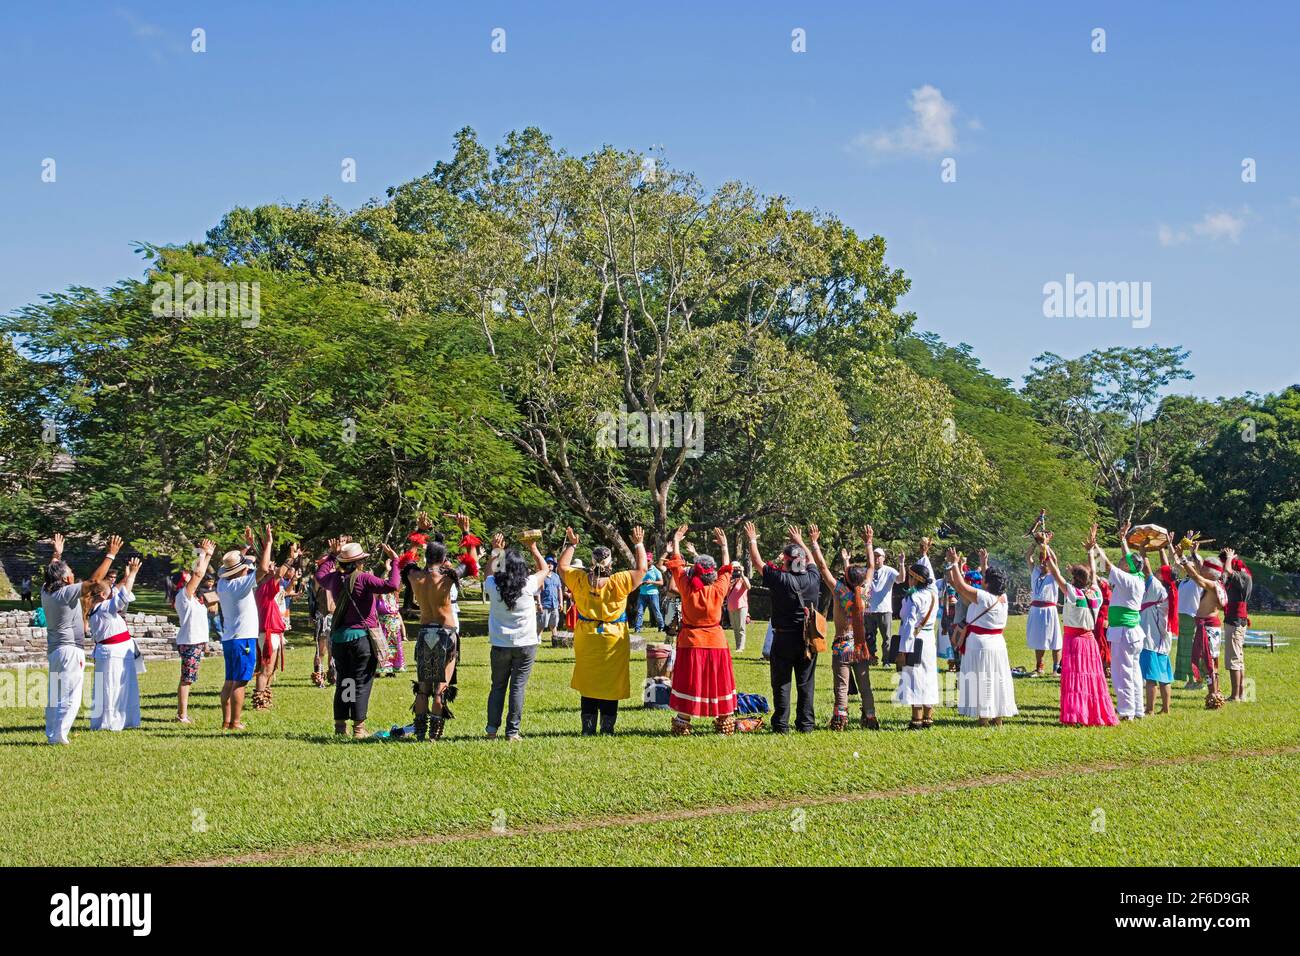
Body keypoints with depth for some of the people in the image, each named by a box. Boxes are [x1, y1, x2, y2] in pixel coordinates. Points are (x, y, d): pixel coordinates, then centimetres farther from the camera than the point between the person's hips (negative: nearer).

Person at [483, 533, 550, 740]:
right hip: (525, 645, -2)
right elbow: (545, 569, 7)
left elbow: (490, 572, 17)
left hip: (500, 645, 2)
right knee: (518, 686, 2)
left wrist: (495, 551, 25)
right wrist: (534, 549, 18)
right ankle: (512, 731, 2)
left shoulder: (492, 585, -8)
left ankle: (492, 729, 13)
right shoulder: (528, 585, -12)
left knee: (498, 686, 13)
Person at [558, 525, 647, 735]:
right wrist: (639, 544, 4)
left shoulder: (580, 580, -10)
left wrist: (571, 545, 19)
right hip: (613, 640, -3)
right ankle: (607, 728, 8)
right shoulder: (618, 582, -18)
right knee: (610, 685, 6)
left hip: (586, 640, 3)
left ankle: (588, 728, 14)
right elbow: (641, 569, -7)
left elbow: (563, 566, 9)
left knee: (588, 684, 12)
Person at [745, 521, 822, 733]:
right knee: (806, 683, 9)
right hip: (808, 640, 4)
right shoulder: (813, 578, -3)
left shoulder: (781, 579, -15)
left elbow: (757, 562, -3)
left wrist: (752, 540, 13)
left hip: (784, 638, -4)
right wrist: (799, 541, 34)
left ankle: (781, 724, 3)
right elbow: (811, 560, 20)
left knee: (781, 683, 4)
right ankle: (806, 723, 11)